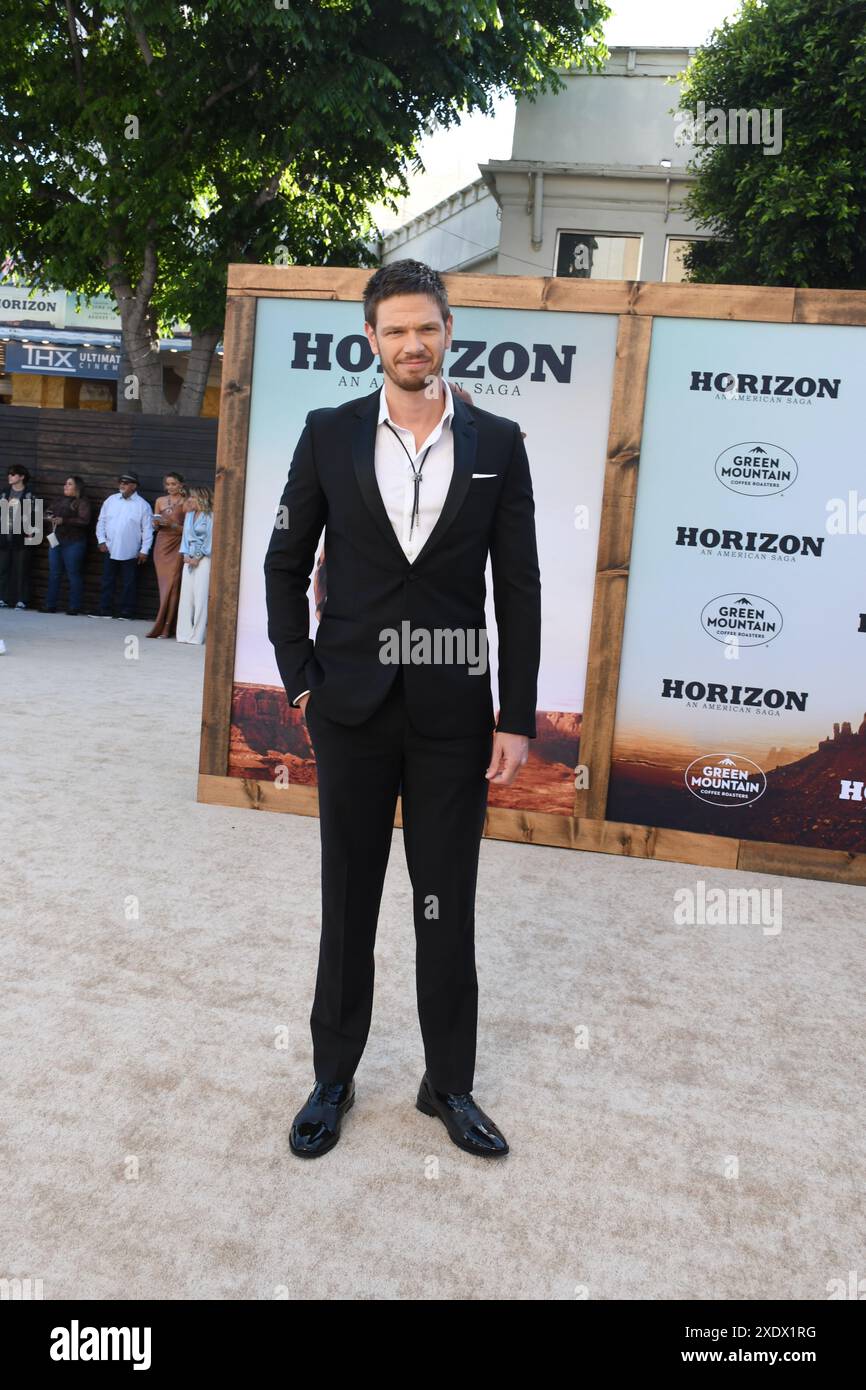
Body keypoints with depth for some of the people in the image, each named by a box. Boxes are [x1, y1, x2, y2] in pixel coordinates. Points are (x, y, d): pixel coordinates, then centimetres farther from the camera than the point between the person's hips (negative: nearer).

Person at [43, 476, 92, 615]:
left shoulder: (82, 502, -4)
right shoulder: (58, 500, 17)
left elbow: (84, 520, -15)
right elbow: (48, 512, 24)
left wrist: (64, 520, -21)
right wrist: (49, 516, 0)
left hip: (73, 542, -7)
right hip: (56, 541, 7)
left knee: (74, 574, -3)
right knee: (54, 574, 9)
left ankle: (75, 607, 3)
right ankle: (50, 605, 14)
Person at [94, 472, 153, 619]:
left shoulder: (142, 505, -3)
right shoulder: (110, 500, 7)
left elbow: (147, 529, -5)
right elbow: (101, 521, 11)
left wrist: (144, 550, -9)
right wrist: (102, 540, 1)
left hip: (130, 553, -3)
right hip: (110, 550, 3)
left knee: (129, 584, 3)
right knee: (107, 582, 8)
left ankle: (127, 613, 10)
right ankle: (105, 611, 14)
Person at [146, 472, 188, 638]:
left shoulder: (186, 503, -1)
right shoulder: (160, 501, 12)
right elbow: (155, 526, 16)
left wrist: (172, 524, -18)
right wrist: (157, 523, -6)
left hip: (177, 546, -4)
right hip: (161, 544, 4)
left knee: (171, 585, -9)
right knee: (164, 585, 4)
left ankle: (164, 627, -8)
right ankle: (165, 626, 10)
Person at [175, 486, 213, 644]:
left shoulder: (210, 516, -4)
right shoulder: (189, 515, 14)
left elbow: (209, 539, -5)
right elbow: (186, 536, 16)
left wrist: (198, 558, -7)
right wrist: (186, 555, 3)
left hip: (204, 558, -6)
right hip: (190, 558, 6)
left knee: (200, 596, -7)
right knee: (186, 595, 2)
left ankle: (197, 635, -4)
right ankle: (184, 633, 5)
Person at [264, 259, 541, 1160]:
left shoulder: (497, 444, 1)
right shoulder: (329, 435, 1)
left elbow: (519, 589, 0)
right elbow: (285, 564, 7)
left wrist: (517, 719, -3)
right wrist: (300, 678, -1)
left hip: (454, 715, 0)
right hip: (352, 711, 0)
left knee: (447, 909, 9)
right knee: (348, 903, 12)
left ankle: (448, 1084, 28)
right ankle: (333, 1079, 30)